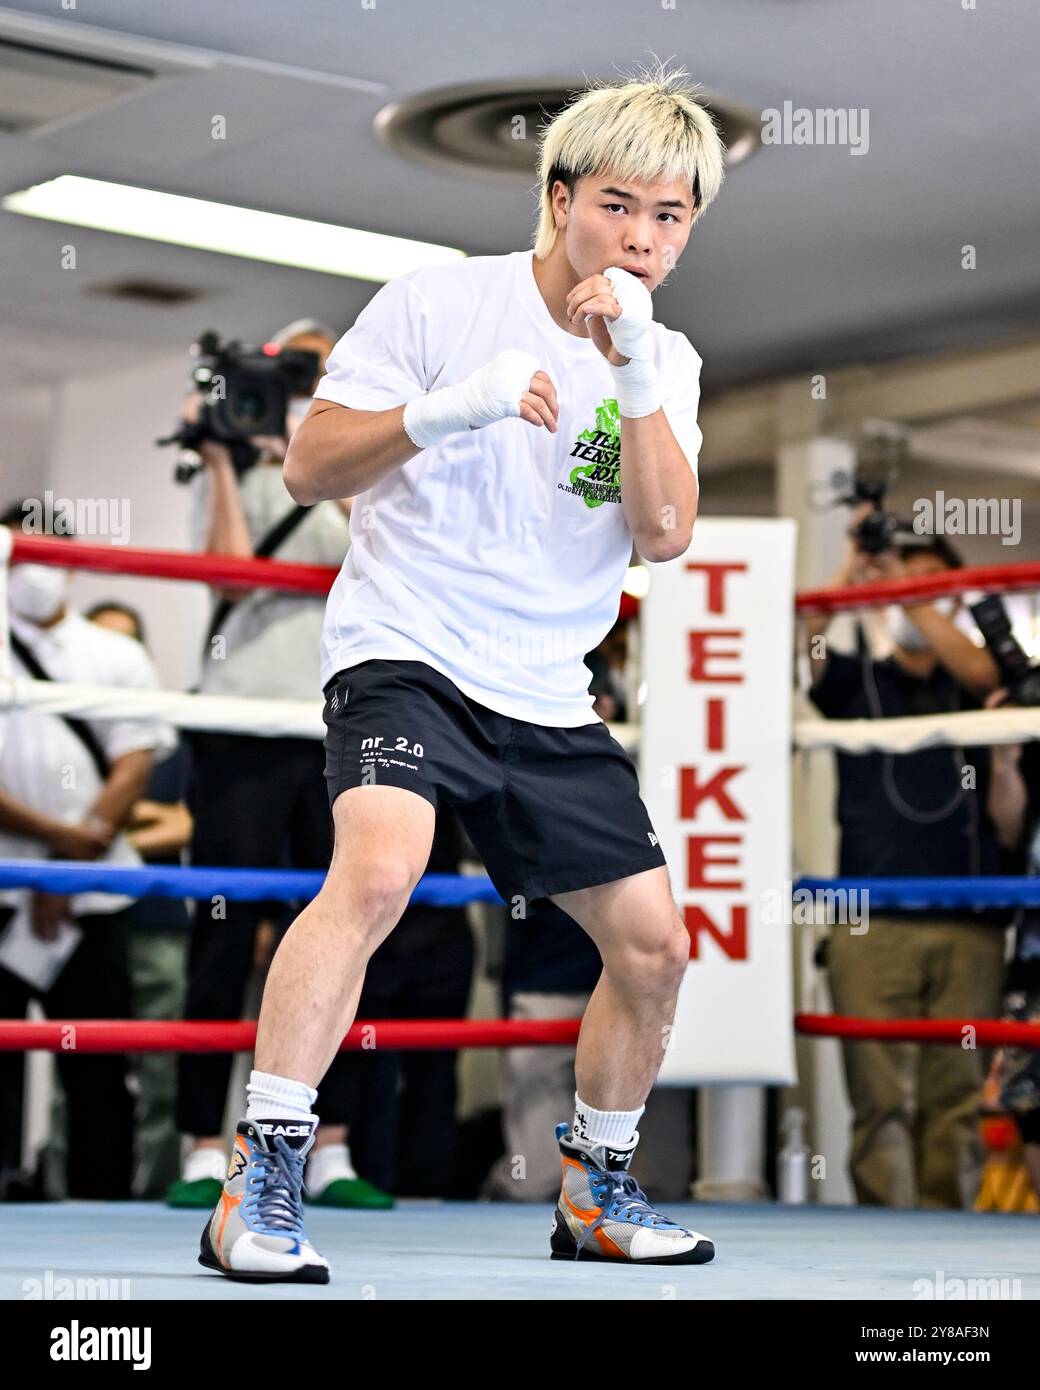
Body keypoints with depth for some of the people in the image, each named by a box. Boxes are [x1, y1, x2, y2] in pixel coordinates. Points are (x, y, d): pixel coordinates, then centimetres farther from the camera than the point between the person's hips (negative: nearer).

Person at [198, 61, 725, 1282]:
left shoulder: (666, 364, 9)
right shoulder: (439, 303, -4)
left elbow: (664, 536, -5)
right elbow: (308, 468, -6)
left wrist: (633, 377, -16)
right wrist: (445, 408, -22)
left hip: (548, 699, 6)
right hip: (403, 651, -5)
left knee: (653, 946, 5)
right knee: (381, 864, -32)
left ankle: (596, 1193, 29)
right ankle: (257, 1190, -27)